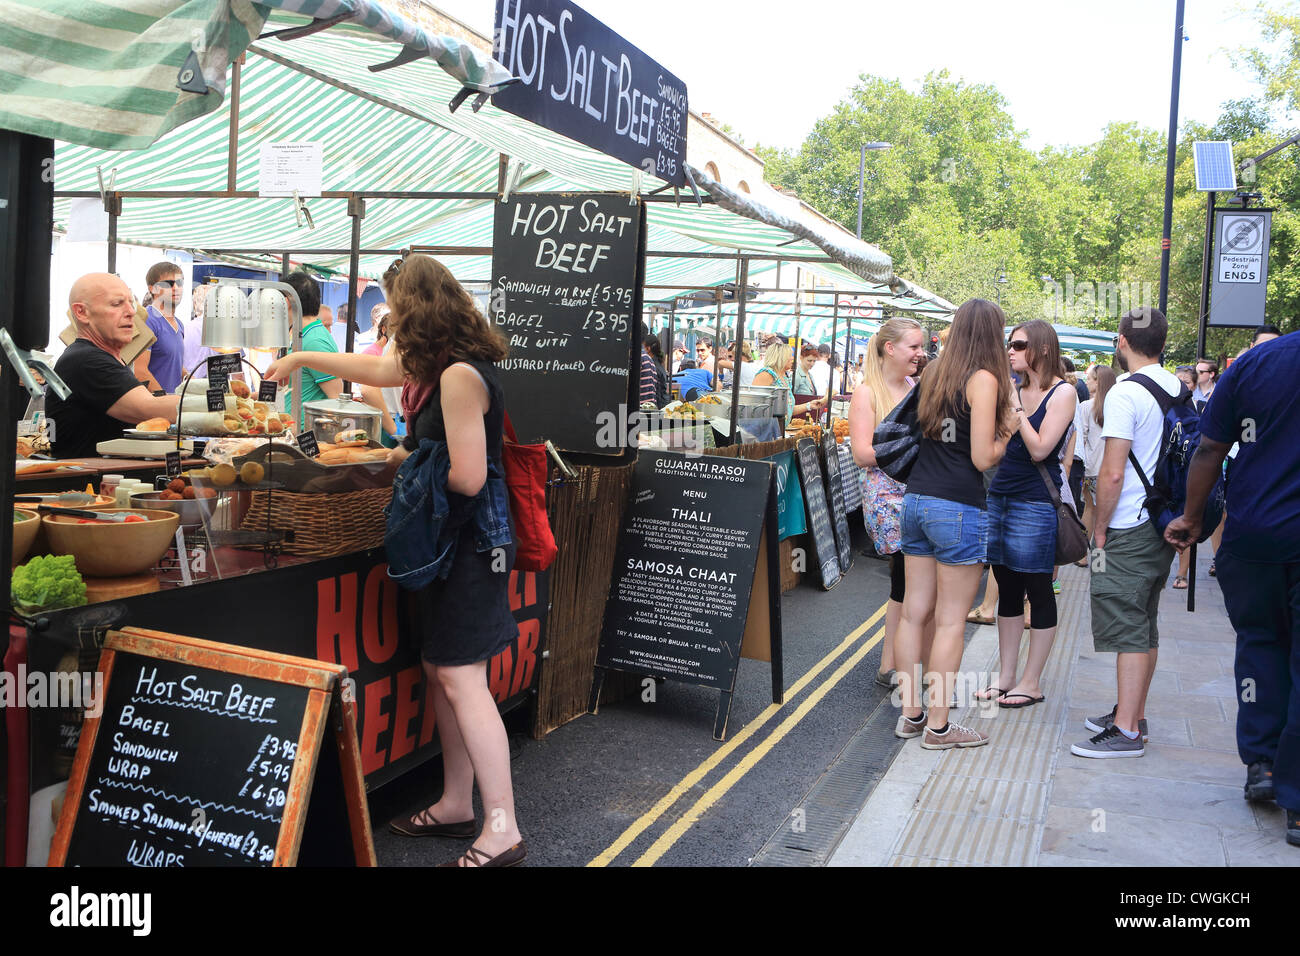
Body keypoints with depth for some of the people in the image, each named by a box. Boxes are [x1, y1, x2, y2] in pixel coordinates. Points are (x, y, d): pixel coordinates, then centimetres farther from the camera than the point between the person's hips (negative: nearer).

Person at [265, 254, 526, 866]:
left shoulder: (460, 375, -19)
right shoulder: (437, 366, 12)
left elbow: (467, 478, -23)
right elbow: (376, 367, 31)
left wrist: (407, 460, -6)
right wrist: (303, 358, 40)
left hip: (470, 540, -10)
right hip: (446, 539, 10)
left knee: (461, 678, -10)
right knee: (439, 670, 13)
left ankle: (502, 829, -5)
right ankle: (456, 804, 24)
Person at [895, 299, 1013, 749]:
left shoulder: (932, 372, 10)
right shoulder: (984, 379, -10)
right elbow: (982, 457, -14)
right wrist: (1007, 432, 5)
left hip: (915, 499, 7)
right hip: (958, 505, -7)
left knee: (914, 611, 11)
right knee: (951, 621, 1)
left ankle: (911, 713, 19)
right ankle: (938, 725, 8)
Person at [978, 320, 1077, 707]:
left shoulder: (1063, 392, -7)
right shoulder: (1014, 389, 11)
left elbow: (1040, 449, -15)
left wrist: (1014, 409, -13)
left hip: (1036, 503, -7)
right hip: (999, 496, 7)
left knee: (1038, 591, 3)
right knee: (1007, 589, 11)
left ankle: (1031, 684, 12)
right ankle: (1005, 677, 20)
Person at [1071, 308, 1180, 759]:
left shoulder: (1126, 392, -16)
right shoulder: (1180, 390, 9)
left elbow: (1113, 473, -21)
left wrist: (1100, 527, -10)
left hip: (1129, 529, -8)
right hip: (1165, 522, 9)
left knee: (1127, 629, -5)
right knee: (1145, 626, 16)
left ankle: (1126, 731, -1)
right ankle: (1134, 714, 27)